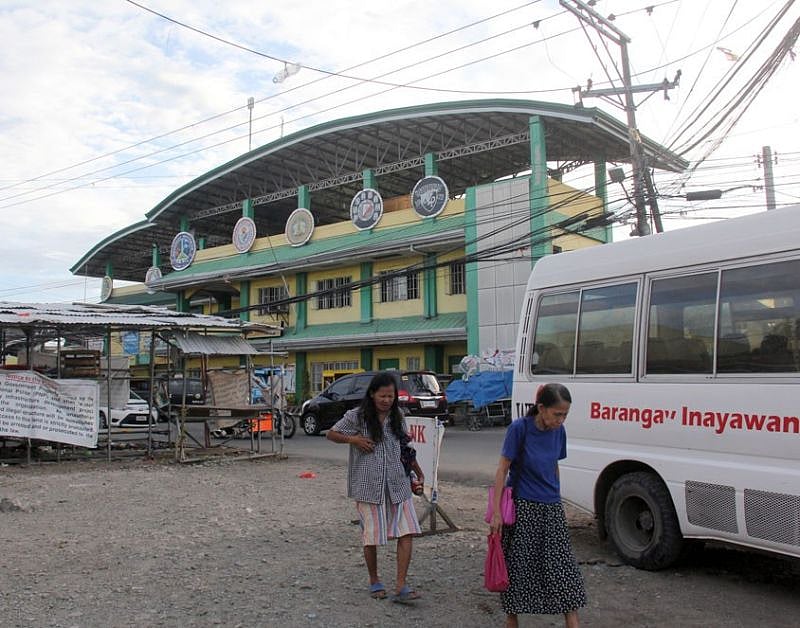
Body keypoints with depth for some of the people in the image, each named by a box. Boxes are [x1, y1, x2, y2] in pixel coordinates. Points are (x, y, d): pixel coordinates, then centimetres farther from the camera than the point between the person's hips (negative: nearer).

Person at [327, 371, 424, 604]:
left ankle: (401, 587, -1)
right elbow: (331, 434, 5)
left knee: (407, 532, -7)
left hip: (397, 483, 3)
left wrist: (418, 471, 22)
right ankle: (374, 582, 26)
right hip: (369, 485, -3)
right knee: (371, 535, 5)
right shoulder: (356, 416, -6)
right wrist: (353, 439, -12)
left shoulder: (397, 416, 7)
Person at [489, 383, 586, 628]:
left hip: (551, 507, 5)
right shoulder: (520, 428, -15)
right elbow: (503, 469, -12)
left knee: (564, 564, 2)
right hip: (522, 506, -4)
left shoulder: (558, 431, 0)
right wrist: (496, 511, -14)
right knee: (518, 565, 4)